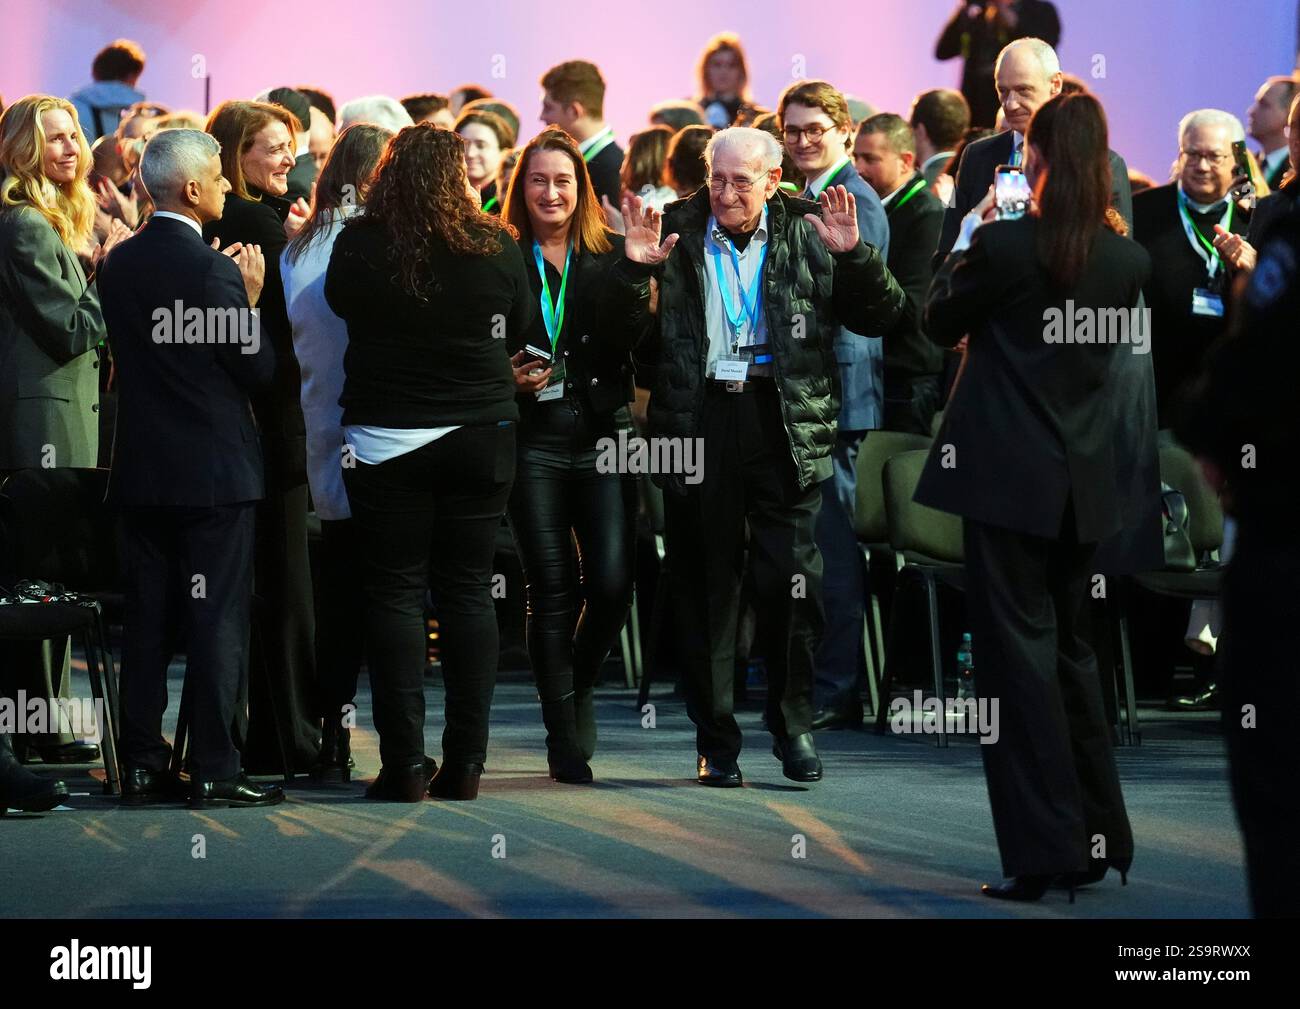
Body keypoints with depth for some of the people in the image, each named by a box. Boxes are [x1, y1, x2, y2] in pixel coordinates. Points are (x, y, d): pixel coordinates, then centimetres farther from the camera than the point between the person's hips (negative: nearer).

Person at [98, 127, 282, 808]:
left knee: (147, 623, 10)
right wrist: (248, 301, 2)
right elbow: (259, 369, -12)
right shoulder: (213, 271, -16)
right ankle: (214, 771, -1)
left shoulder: (119, 265, 5)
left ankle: (141, 765, 12)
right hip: (214, 471, -6)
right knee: (218, 623, -1)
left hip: (141, 470, 6)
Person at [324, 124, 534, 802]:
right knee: (468, 591, 7)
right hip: (481, 435, 1)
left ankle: (405, 761, -1)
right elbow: (518, 327, 9)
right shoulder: (495, 248, -6)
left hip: (385, 440, -1)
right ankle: (465, 763, 7)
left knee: (394, 593, 4)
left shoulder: (359, 245, -9)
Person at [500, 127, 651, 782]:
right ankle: (565, 738, 6)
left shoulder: (610, 257, 8)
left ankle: (578, 685, 23)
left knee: (612, 584, -6)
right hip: (534, 439, -1)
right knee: (550, 589, -1)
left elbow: (631, 337, -7)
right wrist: (510, 378, -10)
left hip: (603, 434, 1)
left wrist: (634, 271, -19)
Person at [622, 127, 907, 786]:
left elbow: (880, 318, 4)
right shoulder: (674, 234, 6)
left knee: (792, 578, -4)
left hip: (784, 423, -1)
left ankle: (793, 725, 12)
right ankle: (715, 739, 14)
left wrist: (853, 255, -12)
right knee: (705, 584, 5)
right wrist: (636, 268, -11)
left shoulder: (807, 234, 6)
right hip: (699, 420, 1)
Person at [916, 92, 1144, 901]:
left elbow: (941, 323, 2)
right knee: (1072, 649, 18)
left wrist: (969, 238, 13)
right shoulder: (1129, 259, -1)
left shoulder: (1004, 244, -15)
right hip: (1084, 485, 5)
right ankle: (1100, 838, 21)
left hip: (1009, 478, -5)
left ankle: (1046, 850, -3)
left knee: (1020, 652, -1)